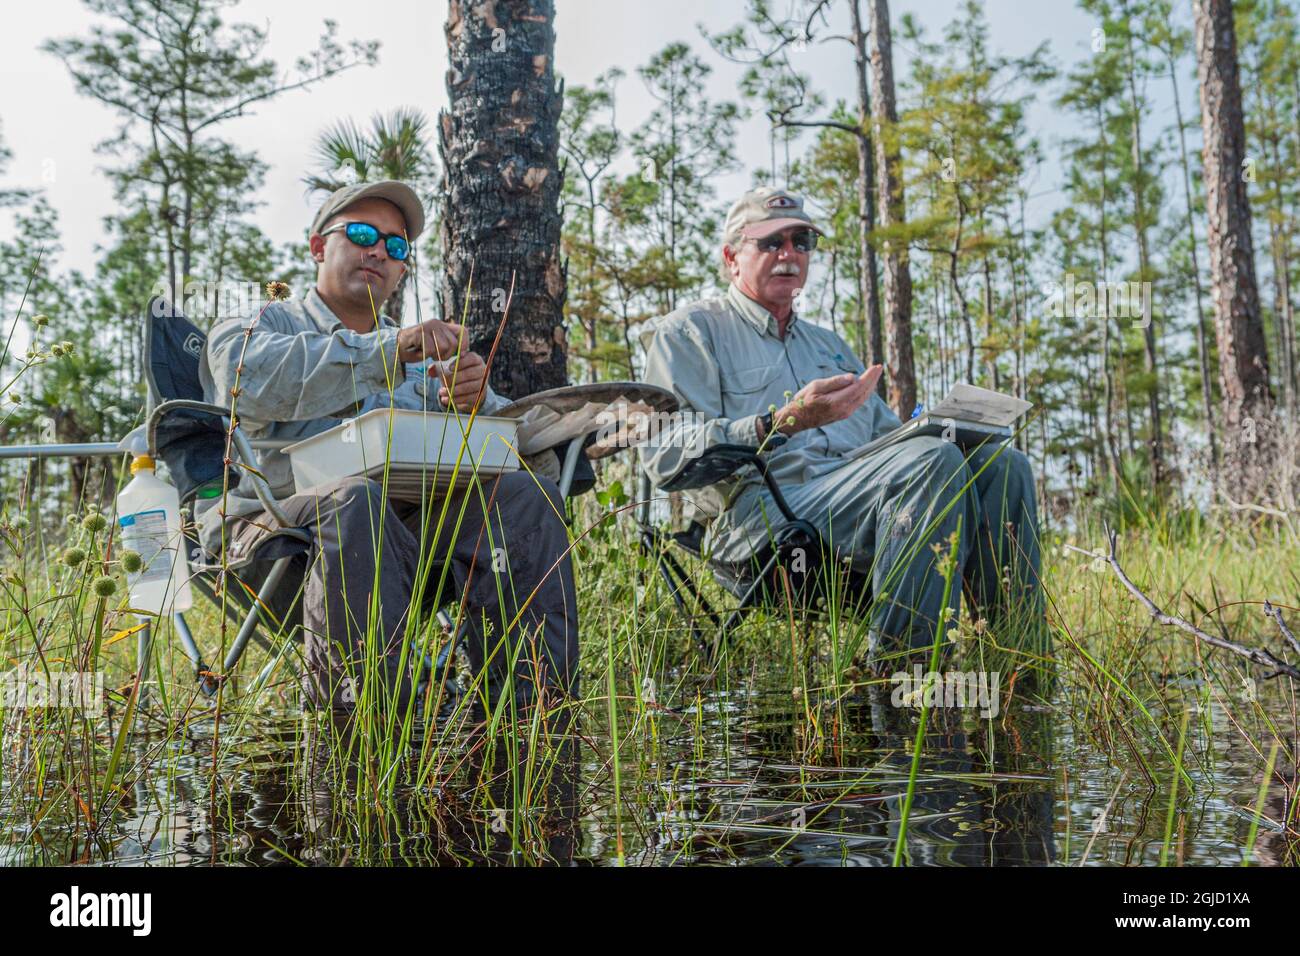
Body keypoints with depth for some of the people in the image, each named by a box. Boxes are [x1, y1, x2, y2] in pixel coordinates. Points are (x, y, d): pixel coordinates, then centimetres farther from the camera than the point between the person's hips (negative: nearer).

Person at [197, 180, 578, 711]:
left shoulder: (421, 354, 28)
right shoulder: (261, 325, 15)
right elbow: (250, 379, -13)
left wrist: (473, 402, -11)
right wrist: (387, 349, -21)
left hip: (409, 529, 4)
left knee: (526, 493, -19)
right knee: (355, 499, -37)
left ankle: (537, 696, -27)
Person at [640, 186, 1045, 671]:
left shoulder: (828, 344, 33)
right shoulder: (690, 330, 9)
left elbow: (890, 435, 32)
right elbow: (664, 454, -7)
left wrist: (929, 427, 5)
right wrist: (784, 423, -21)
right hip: (760, 507, -7)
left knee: (1002, 464, -14)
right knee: (932, 461, -29)